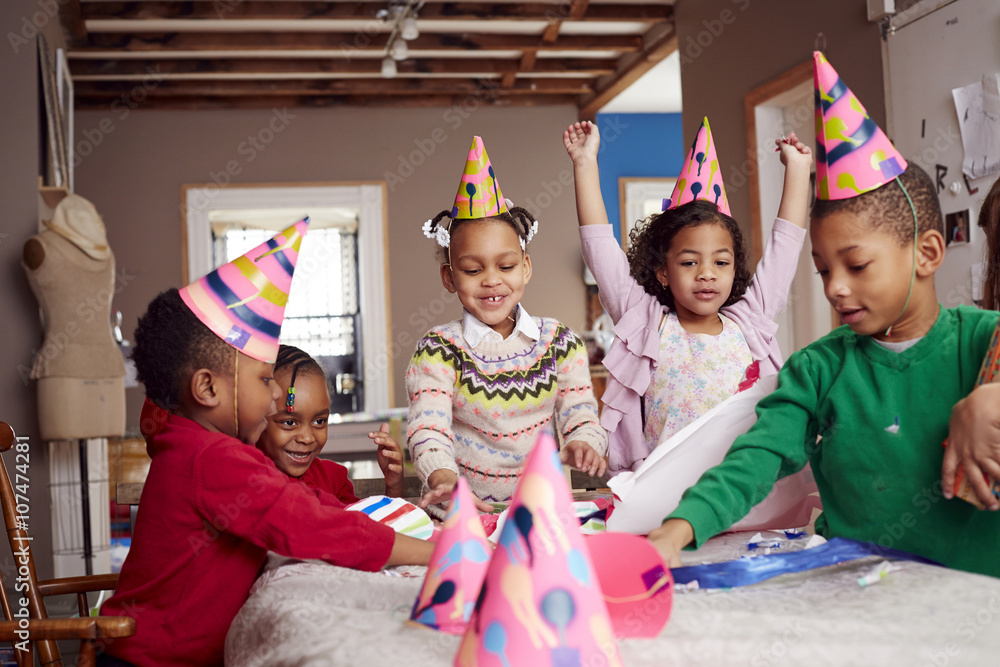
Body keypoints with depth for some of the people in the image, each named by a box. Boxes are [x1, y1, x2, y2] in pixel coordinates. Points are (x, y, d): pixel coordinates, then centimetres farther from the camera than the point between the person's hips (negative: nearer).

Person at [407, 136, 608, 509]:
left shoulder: (561, 342, 7)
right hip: (463, 510, -1)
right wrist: (445, 480, -33)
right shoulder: (439, 349, -2)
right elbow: (427, 428, -13)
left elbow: (580, 416, 3)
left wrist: (582, 445, -21)